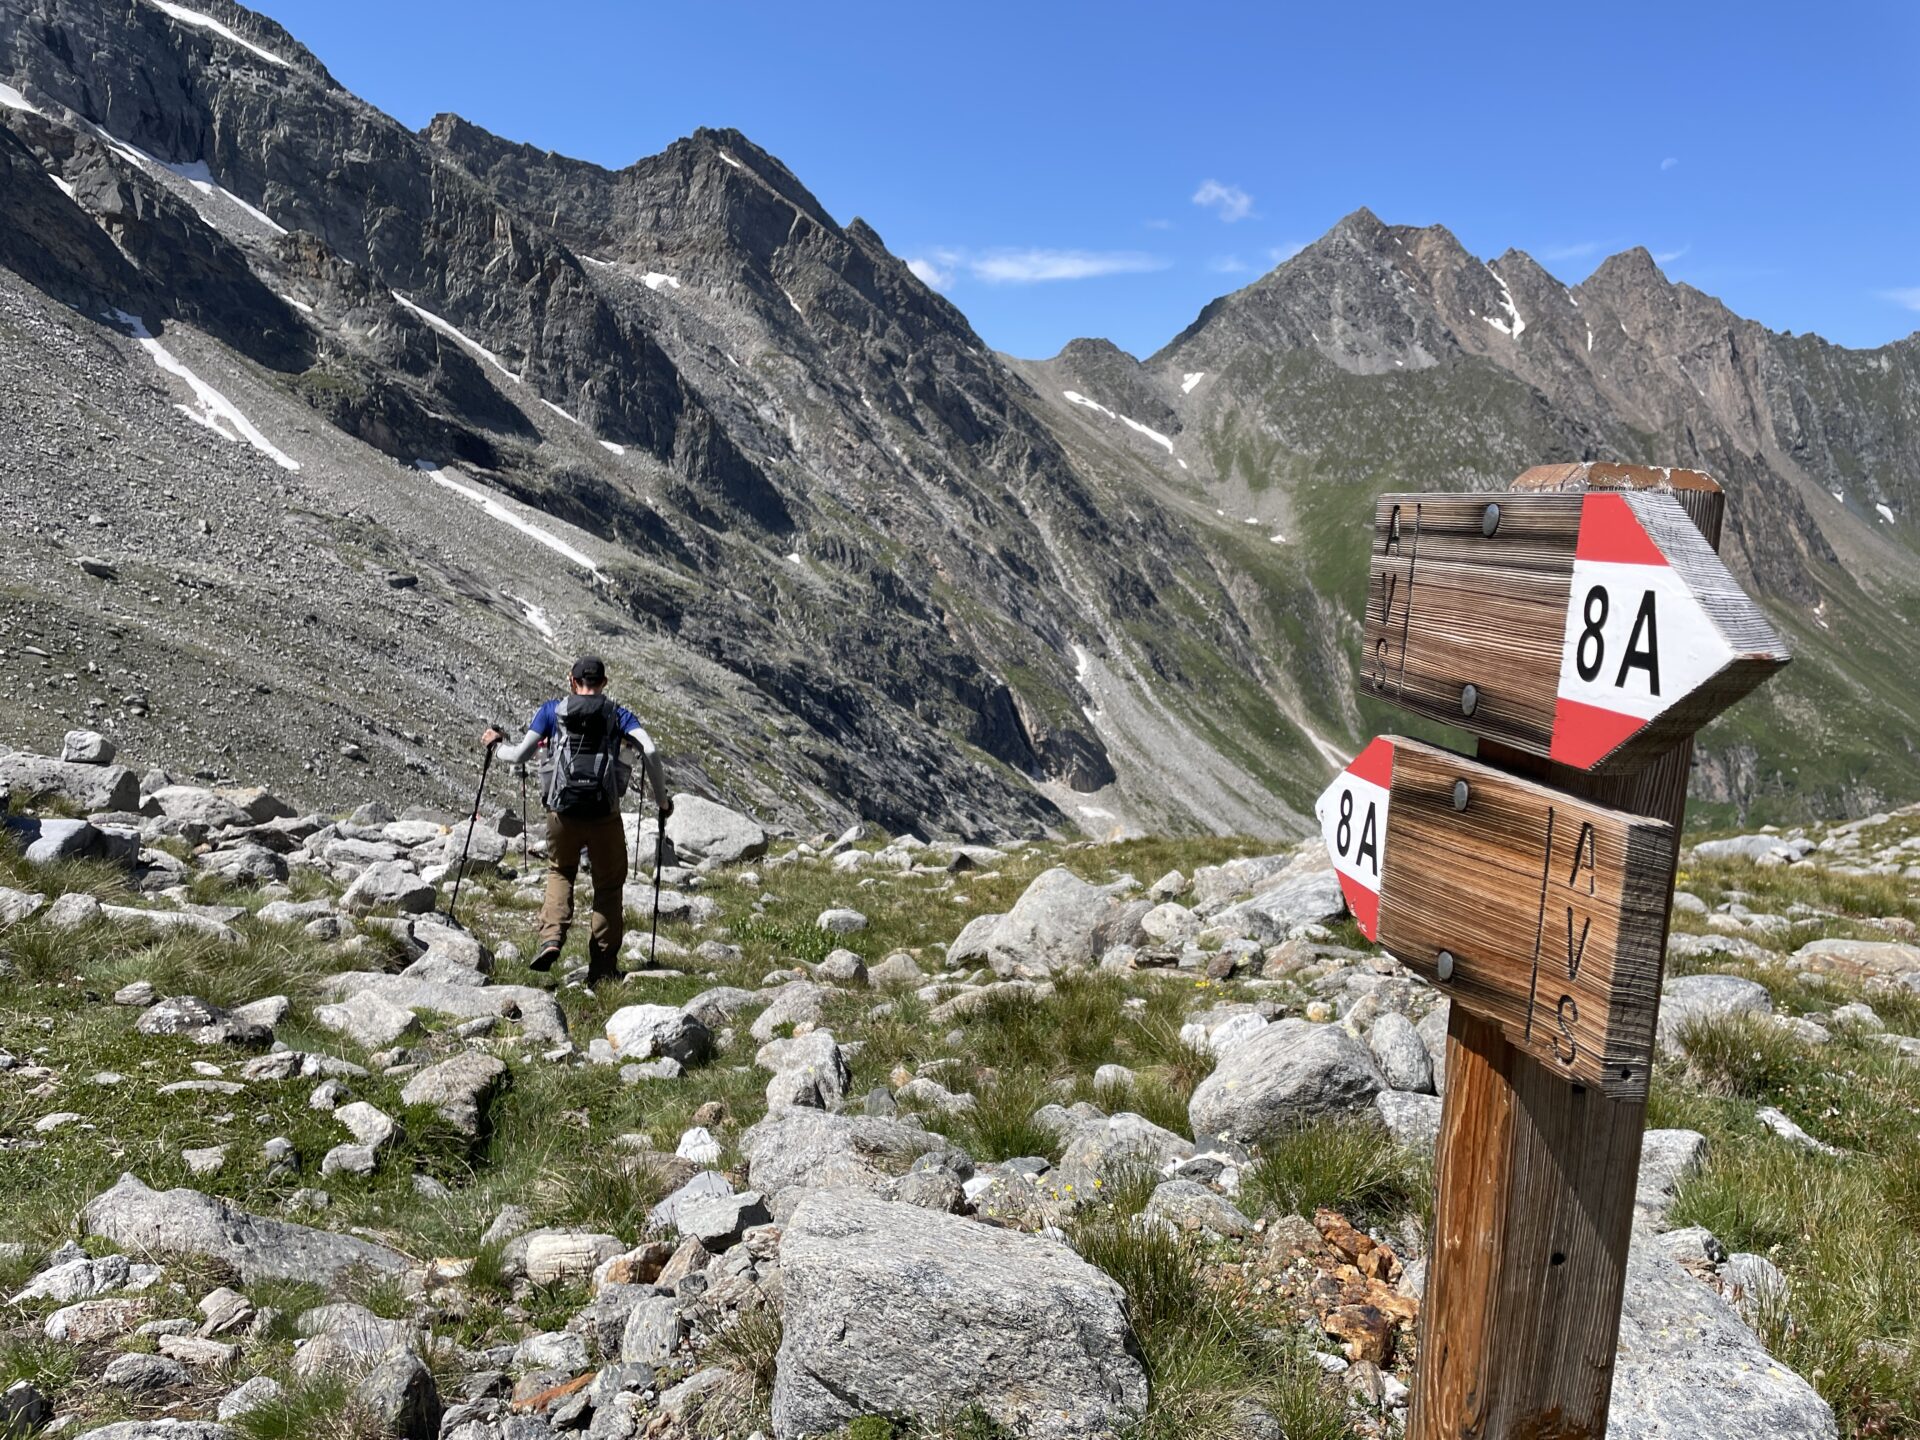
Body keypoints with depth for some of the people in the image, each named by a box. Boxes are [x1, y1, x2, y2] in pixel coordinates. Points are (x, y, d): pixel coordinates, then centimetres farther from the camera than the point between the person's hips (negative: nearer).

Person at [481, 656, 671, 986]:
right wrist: (662, 800, 3)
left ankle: (552, 937, -1)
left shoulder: (552, 710, 11)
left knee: (560, 872, 24)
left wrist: (495, 746, 29)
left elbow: (519, 755, 8)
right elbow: (650, 752, -5)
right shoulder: (618, 714, 10)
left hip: (562, 810, 1)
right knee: (609, 885, 13)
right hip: (604, 813, -1)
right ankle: (602, 969, 11)